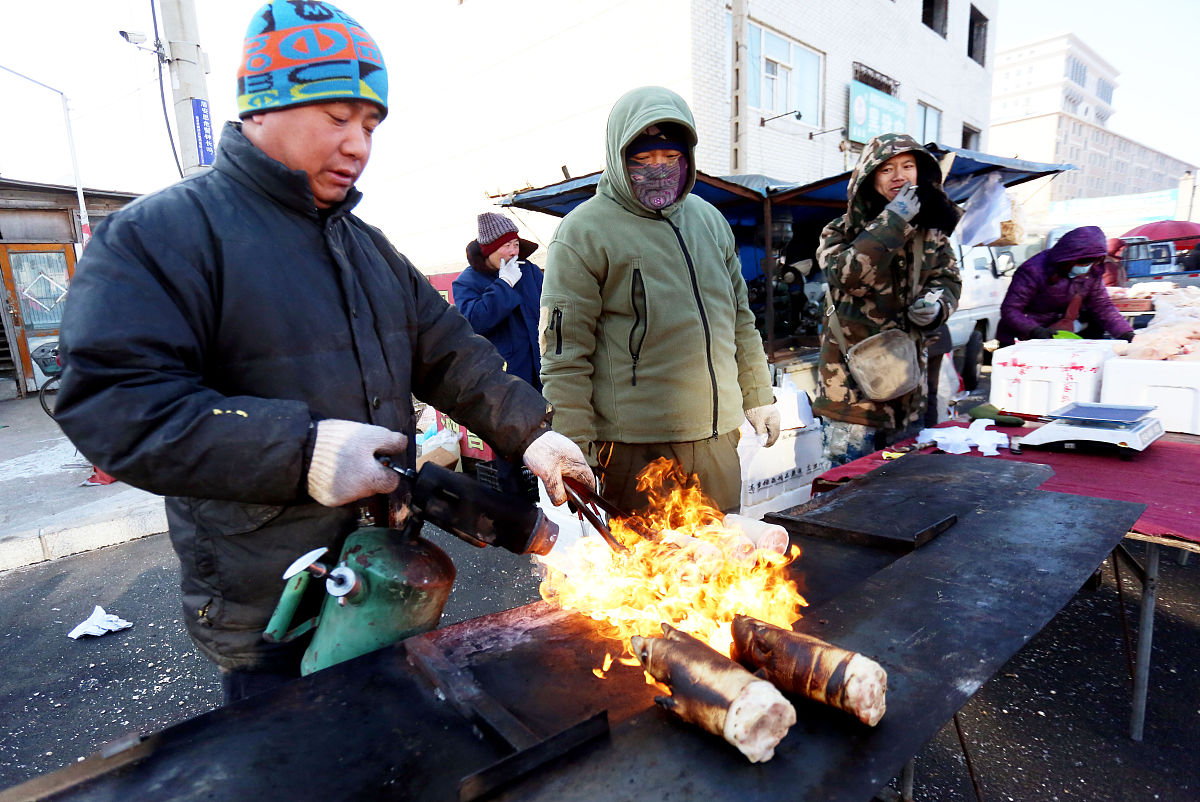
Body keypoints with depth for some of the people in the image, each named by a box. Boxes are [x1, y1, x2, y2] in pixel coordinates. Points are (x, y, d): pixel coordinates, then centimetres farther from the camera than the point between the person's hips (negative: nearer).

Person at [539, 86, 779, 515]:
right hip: (636, 448, -5)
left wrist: (758, 395, 19)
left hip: (717, 439, 6)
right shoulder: (584, 231, -6)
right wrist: (575, 449, -13)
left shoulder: (709, 219, 13)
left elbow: (739, 316, 21)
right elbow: (563, 353, -10)